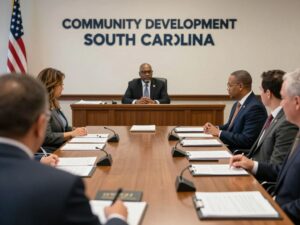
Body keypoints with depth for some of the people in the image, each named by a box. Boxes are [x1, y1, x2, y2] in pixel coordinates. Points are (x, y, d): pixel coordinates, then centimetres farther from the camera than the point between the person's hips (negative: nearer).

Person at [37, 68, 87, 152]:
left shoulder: (54, 104, 14)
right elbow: (46, 137, -19)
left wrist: (76, 130, 6)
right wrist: (71, 133, -14)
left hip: (61, 148, 9)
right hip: (50, 151, -9)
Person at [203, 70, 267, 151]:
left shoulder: (255, 107, -18)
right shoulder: (237, 104, 10)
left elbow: (246, 140, -22)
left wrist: (219, 132, -16)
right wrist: (216, 128, 3)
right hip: (230, 148, 8)